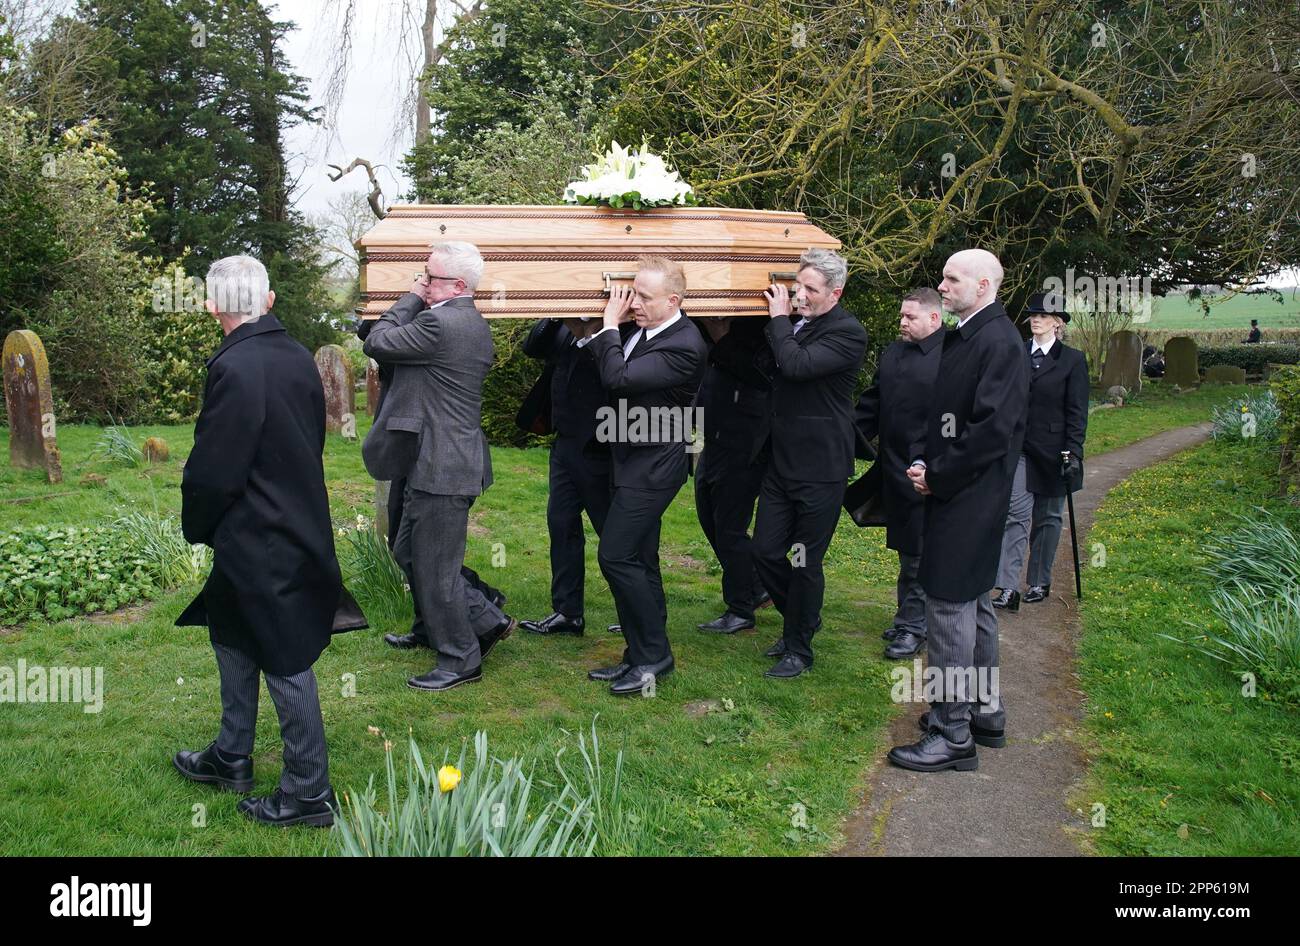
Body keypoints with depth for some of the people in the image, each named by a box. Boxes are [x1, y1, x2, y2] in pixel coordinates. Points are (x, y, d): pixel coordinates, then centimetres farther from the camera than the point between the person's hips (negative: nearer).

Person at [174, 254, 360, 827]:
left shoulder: (234, 368, -23)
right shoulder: (297, 357, 3)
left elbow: (212, 472, -20)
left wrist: (196, 528, 0)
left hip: (256, 540, -9)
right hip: (300, 528, 9)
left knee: (285, 663, 2)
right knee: (234, 641, 25)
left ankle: (308, 794, 16)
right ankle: (230, 759, 40)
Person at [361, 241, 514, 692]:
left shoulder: (441, 324, -21)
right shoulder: (474, 324, 12)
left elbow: (376, 343, -12)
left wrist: (412, 298, -5)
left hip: (441, 467, -11)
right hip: (435, 463, 11)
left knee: (435, 566, 2)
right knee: (410, 551, 21)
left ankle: (461, 660, 16)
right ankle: (486, 621, 27)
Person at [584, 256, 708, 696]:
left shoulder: (683, 346, -22)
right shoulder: (640, 327, 4)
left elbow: (618, 379, -28)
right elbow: (602, 363, 15)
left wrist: (610, 325, -17)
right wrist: (610, 325, 3)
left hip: (652, 465, -9)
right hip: (635, 459, 9)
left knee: (616, 555, -10)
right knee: (639, 560, 13)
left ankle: (653, 655, 4)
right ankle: (643, 656, 24)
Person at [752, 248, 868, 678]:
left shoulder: (847, 333, -15)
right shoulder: (794, 324, 8)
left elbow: (797, 365, -28)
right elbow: (769, 368, 16)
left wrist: (779, 318, -13)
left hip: (820, 469, -7)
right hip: (781, 462, 7)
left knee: (806, 562, 4)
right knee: (765, 551, 10)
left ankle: (798, 649, 21)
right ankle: (803, 620, 34)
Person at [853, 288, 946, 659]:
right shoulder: (892, 353, 12)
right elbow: (871, 406, 17)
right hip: (894, 471, 7)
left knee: (919, 554, 1)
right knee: (906, 549, 16)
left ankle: (913, 625, 13)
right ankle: (909, 617, 28)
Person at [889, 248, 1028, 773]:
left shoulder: (1000, 342, -16)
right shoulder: (961, 337, 13)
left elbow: (992, 430, -22)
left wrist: (937, 477, -16)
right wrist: (923, 463, 3)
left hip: (970, 501, -10)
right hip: (953, 495, 10)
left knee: (950, 607, -5)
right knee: (973, 602, 18)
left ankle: (953, 734, 4)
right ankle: (985, 712, 32)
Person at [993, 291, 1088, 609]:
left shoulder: (1072, 359, -2)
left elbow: (1077, 412, -4)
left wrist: (1074, 454, -10)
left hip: (1052, 450, -1)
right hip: (1018, 447, 1)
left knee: (1047, 518, 10)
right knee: (1016, 515, -8)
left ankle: (1040, 582, 24)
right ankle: (1009, 589, -11)